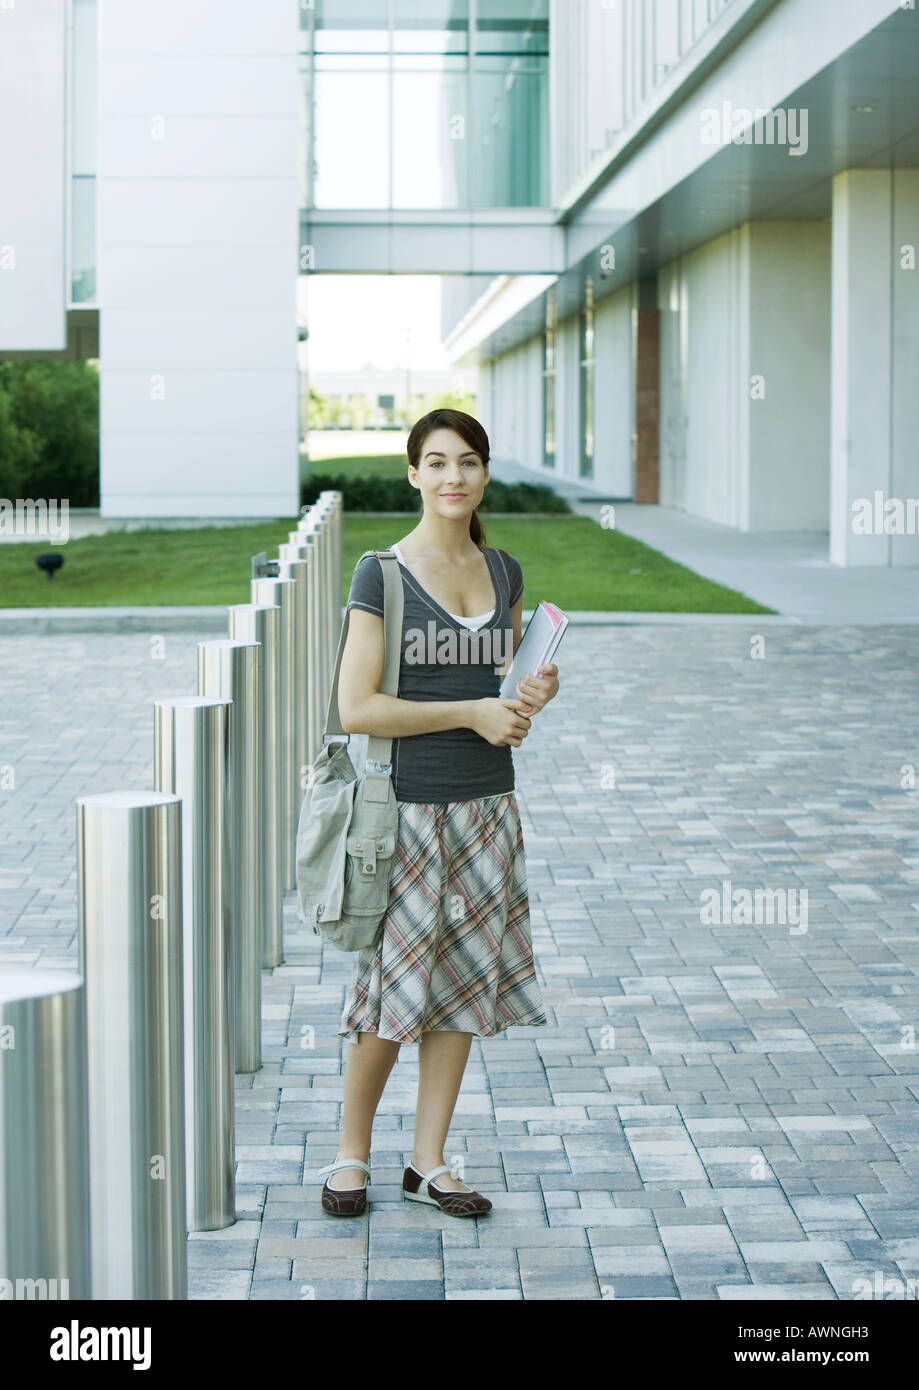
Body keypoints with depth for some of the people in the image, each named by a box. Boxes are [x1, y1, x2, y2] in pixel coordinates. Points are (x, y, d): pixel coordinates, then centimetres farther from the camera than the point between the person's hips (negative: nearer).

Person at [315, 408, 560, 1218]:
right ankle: (351, 1151, 20)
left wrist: (533, 695, -4)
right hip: (408, 806, -5)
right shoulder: (382, 575, -9)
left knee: (463, 980, 8)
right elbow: (357, 708, -14)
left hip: (486, 805, 5)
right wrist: (471, 712, -17)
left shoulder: (504, 573, 9)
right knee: (395, 983, 1)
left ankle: (429, 1161, 18)